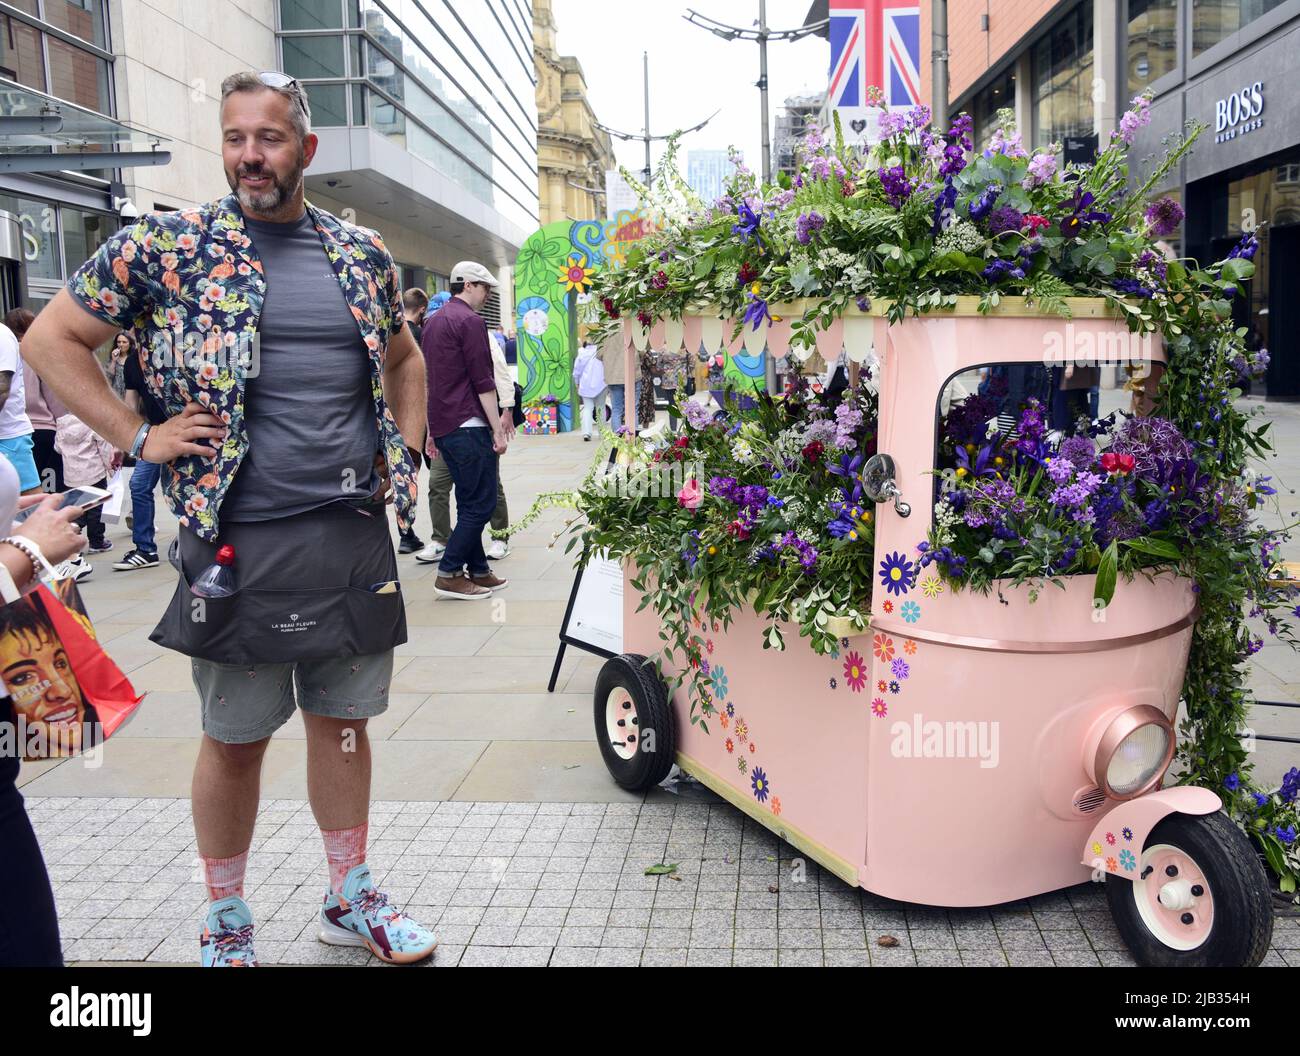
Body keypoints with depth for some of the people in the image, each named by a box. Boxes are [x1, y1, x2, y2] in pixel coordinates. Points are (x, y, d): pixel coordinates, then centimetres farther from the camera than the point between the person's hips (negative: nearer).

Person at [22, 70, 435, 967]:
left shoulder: (362, 253, 9)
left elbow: (404, 359, 24)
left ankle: (352, 899, 31)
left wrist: (403, 450, 11)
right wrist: (139, 438, -5)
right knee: (235, 737, 8)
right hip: (238, 538, -3)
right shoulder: (167, 244, -2)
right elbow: (52, 338, 2)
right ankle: (226, 927, 27)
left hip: (354, 533, 3)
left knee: (343, 721, 14)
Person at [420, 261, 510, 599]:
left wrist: (434, 430, 27)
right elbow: (483, 381, -15)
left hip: (443, 427, 9)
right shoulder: (470, 321, -11)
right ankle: (449, 574, -5)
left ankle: (478, 571, 17)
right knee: (481, 503, -5)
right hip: (469, 426, -9)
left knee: (470, 503, 14)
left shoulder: (433, 322, 18)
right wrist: (498, 429, -12)